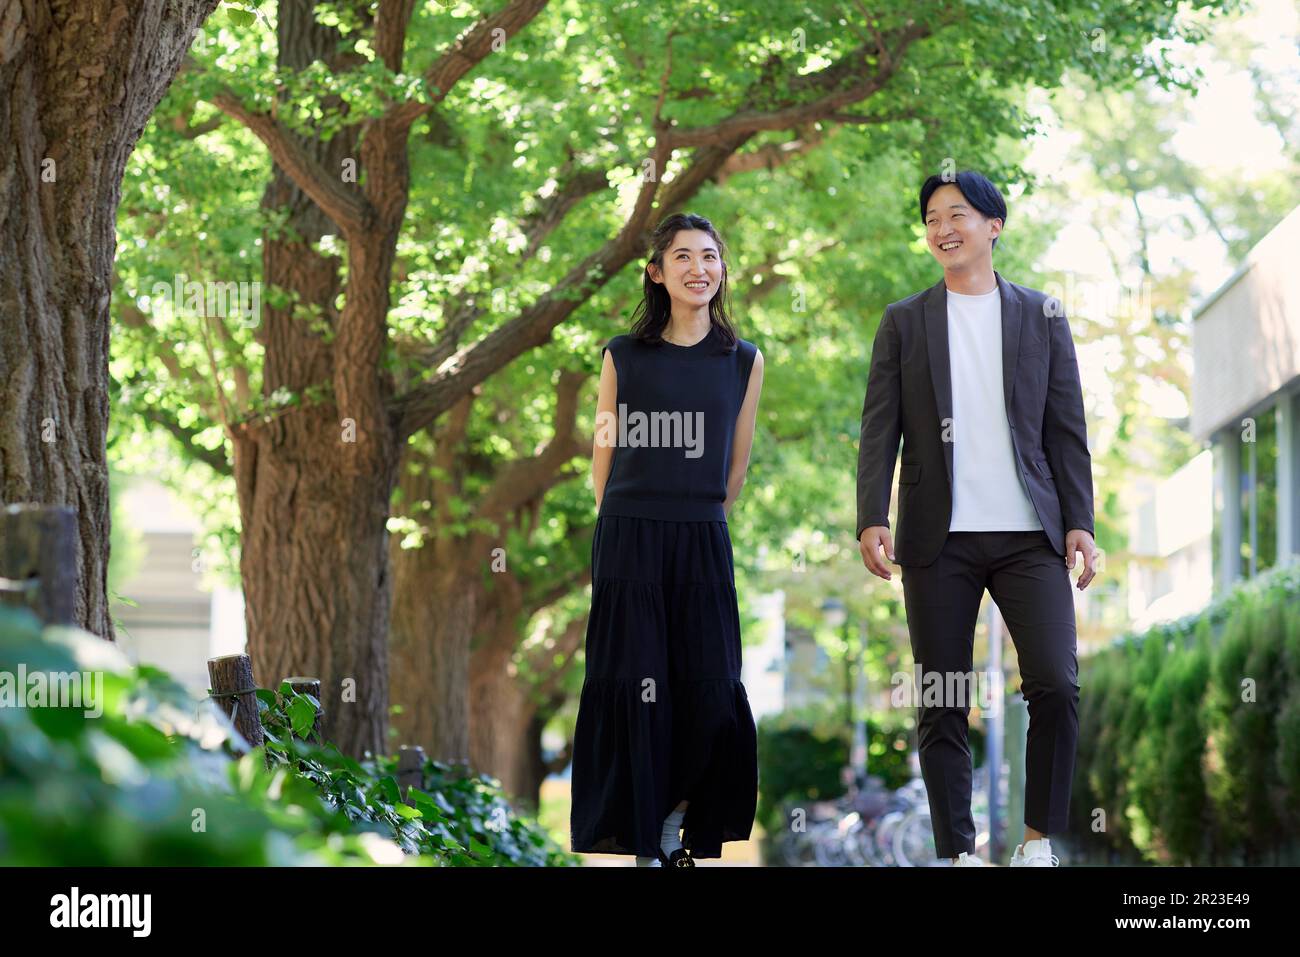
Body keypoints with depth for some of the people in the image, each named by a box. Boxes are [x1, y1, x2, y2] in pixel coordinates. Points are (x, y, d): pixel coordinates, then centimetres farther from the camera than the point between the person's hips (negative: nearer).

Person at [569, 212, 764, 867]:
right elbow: (604, 457, 8)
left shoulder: (744, 362, 5)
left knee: (713, 694, -3)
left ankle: (683, 815, 19)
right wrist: (631, 529, 11)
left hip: (703, 543, 1)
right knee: (635, 691, -2)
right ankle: (644, 841, 7)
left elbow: (735, 467, 12)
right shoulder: (623, 357, 2)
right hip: (628, 540, -1)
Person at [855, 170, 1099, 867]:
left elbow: (1066, 429, 9)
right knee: (943, 706, 0)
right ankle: (959, 851, 7)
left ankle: (1039, 839, 1)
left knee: (1057, 686, -13)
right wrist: (871, 519, -7)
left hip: (1028, 534, 0)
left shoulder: (1041, 316, 11)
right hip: (939, 541, 0)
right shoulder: (903, 322, 11)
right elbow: (879, 430, 5)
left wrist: (1079, 522, 0)